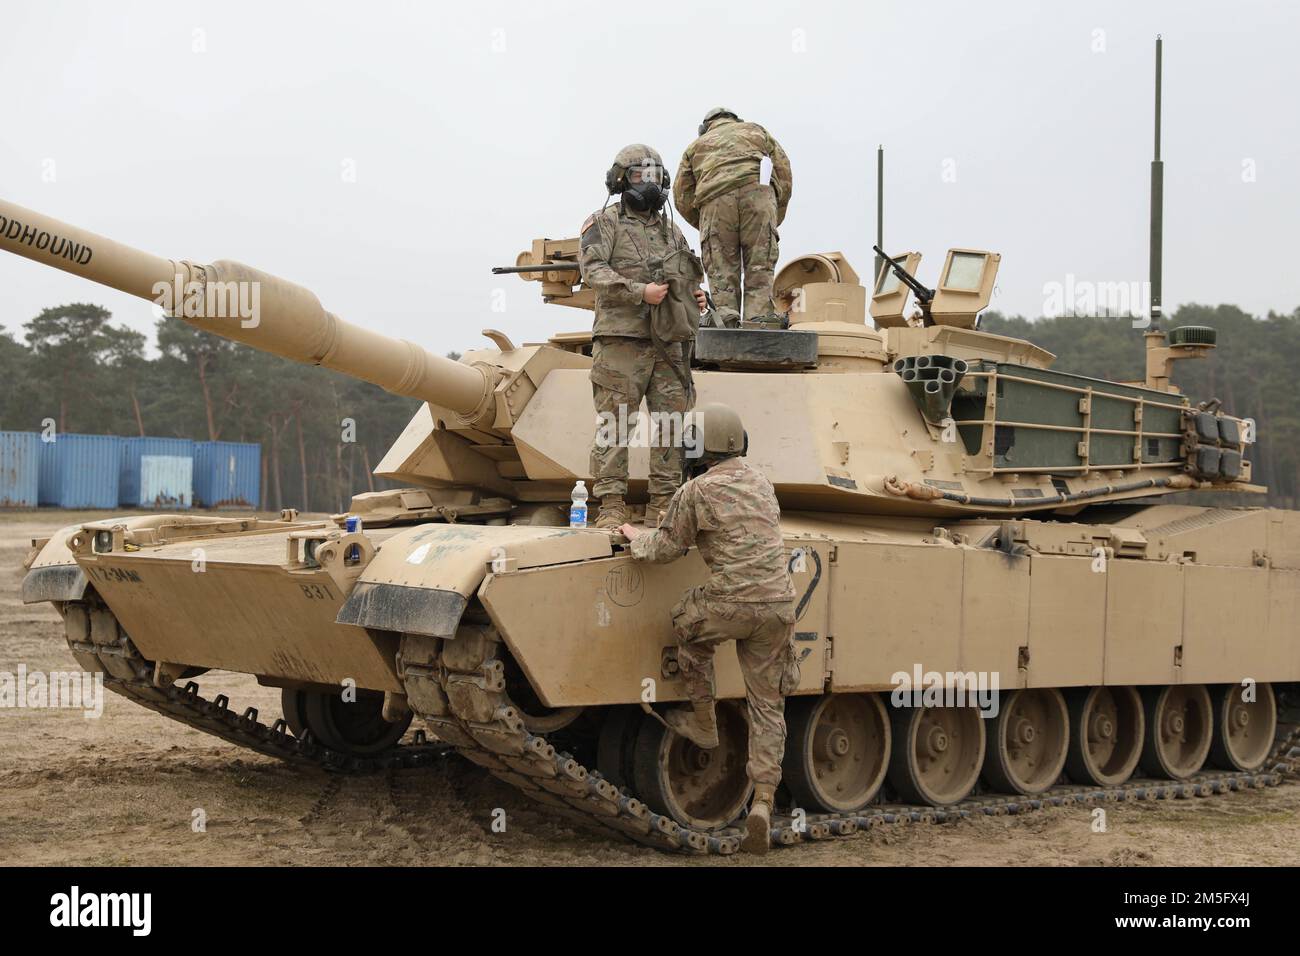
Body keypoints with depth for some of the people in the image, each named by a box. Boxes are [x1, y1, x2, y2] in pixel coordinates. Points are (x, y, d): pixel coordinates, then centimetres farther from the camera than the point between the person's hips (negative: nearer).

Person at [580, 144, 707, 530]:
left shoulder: (671, 230, 21)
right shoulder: (604, 223, 5)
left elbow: (687, 279, 27)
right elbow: (593, 269, -10)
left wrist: (696, 300, 4)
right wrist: (640, 292, -18)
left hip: (668, 346, 5)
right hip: (620, 341, -5)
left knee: (670, 424, 2)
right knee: (613, 425, -6)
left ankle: (663, 507, 8)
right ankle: (611, 508, -4)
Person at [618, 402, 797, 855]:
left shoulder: (696, 491, -3)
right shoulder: (760, 481, 16)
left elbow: (665, 549, 5)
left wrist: (635, 537, 25)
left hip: (730, 604, -5)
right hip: (778, 603, 5)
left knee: (688, 623, 29)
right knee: (768, 705, 9)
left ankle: (703, 722, 31)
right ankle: (763, 801, 0)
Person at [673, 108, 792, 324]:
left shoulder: (696, 146, 32)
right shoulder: (756, 131, 33)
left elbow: (682, 198, 22)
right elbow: (784, 175, 22)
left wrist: (705, 227, 31)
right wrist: (775, 220, 26)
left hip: (715, 202, 0)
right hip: (759, 193, 0)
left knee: (722, 275, 0)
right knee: (759, 272, -2)